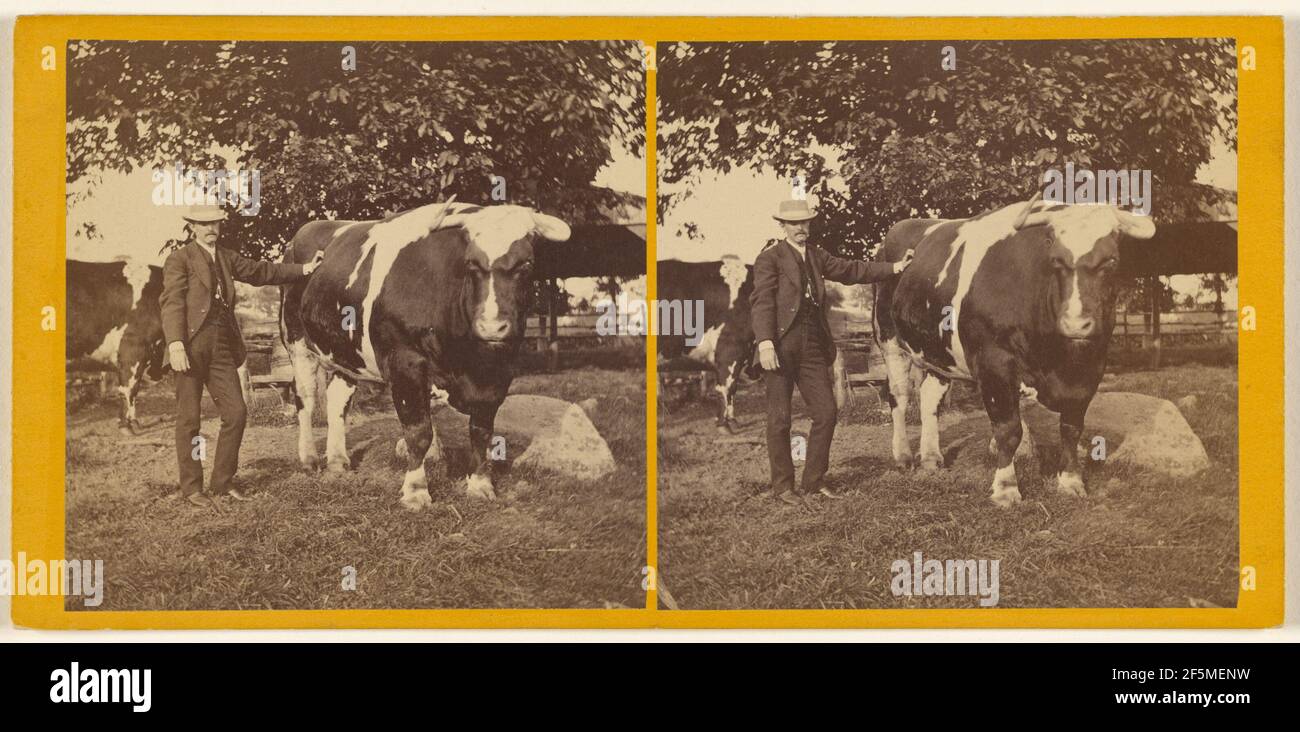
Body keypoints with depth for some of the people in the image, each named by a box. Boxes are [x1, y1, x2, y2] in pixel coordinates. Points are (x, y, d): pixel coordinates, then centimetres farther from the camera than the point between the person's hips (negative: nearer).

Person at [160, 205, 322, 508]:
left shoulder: (227, 258, 19)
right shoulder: (179, 259, -1)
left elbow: (261, 271, 28)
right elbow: (172, 301, -10)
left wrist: (303, 269, 25)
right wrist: (175, 344, -21)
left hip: (222, 346, 6)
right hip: (191, 344, -6)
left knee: (236, 412, 4)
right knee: (188, 418, 0)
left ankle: (223, 482, 16)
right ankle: (191, 488, 8)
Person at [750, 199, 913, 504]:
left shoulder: (816, 256, 17)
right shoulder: (770, 258, -3)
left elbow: (852, 270, 20)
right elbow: (761, 301, -11)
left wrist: (894, 267, 13)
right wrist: (765, 343, -22)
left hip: (812, 346, 6)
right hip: (780, 347, -6)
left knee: (826, 413, 5)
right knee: (780, 419, 1)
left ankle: (814, 482, 17)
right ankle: (782, 486, 12)